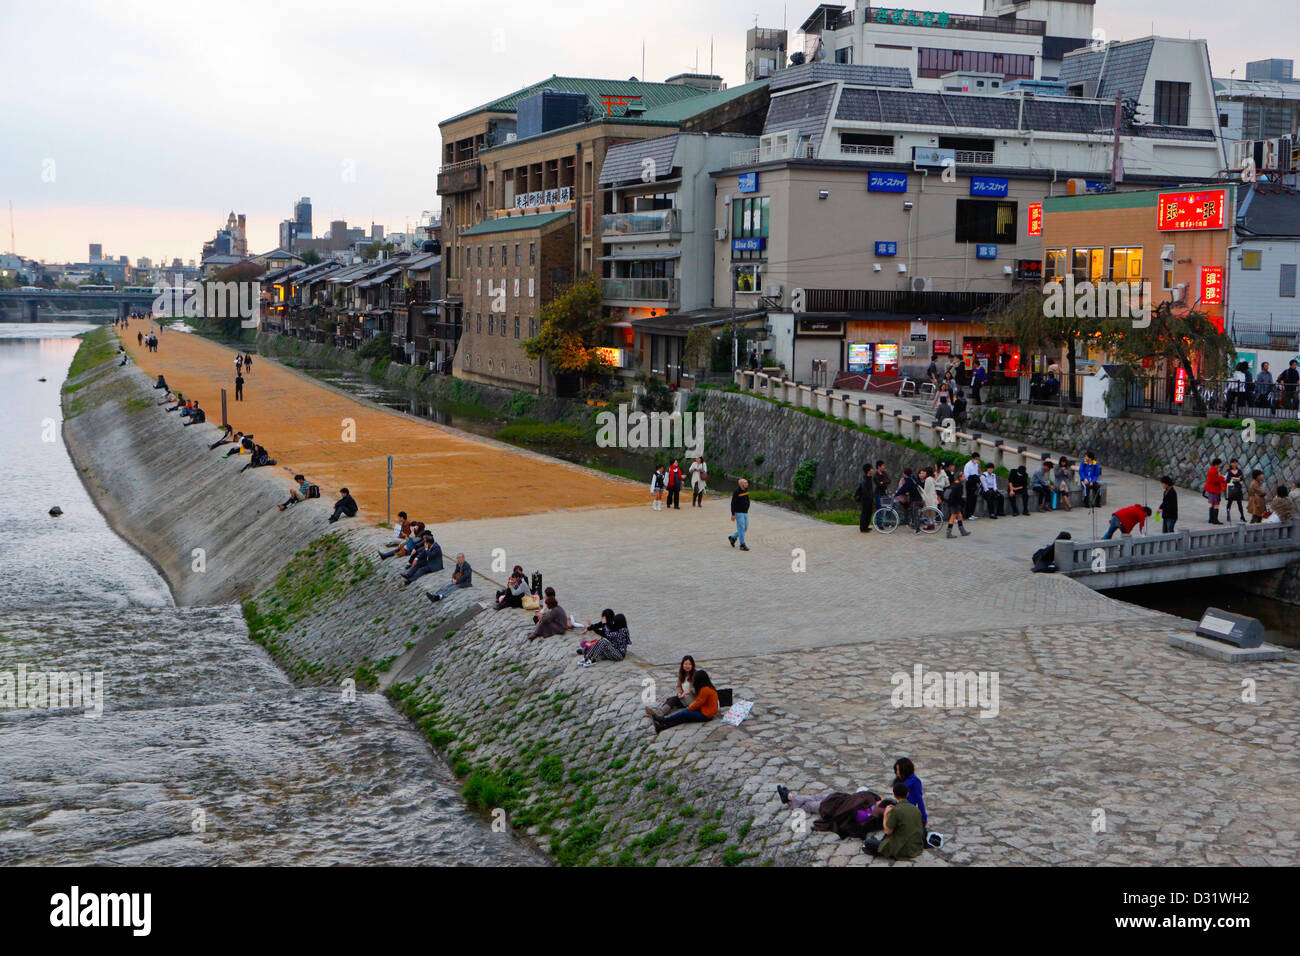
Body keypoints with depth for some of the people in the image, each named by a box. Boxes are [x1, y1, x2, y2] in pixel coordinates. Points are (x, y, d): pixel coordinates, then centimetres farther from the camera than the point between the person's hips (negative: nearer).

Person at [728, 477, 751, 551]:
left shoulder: (746, 490, 6)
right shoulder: (736, 492, -15)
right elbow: (733, 503, -15)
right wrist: (733, 514, -18)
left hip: (745, 513, 8)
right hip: (738, 513, -8)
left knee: (745, 528, 11)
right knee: (741, 528, -7)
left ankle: (733, 537, 29)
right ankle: (742, 545, -2)